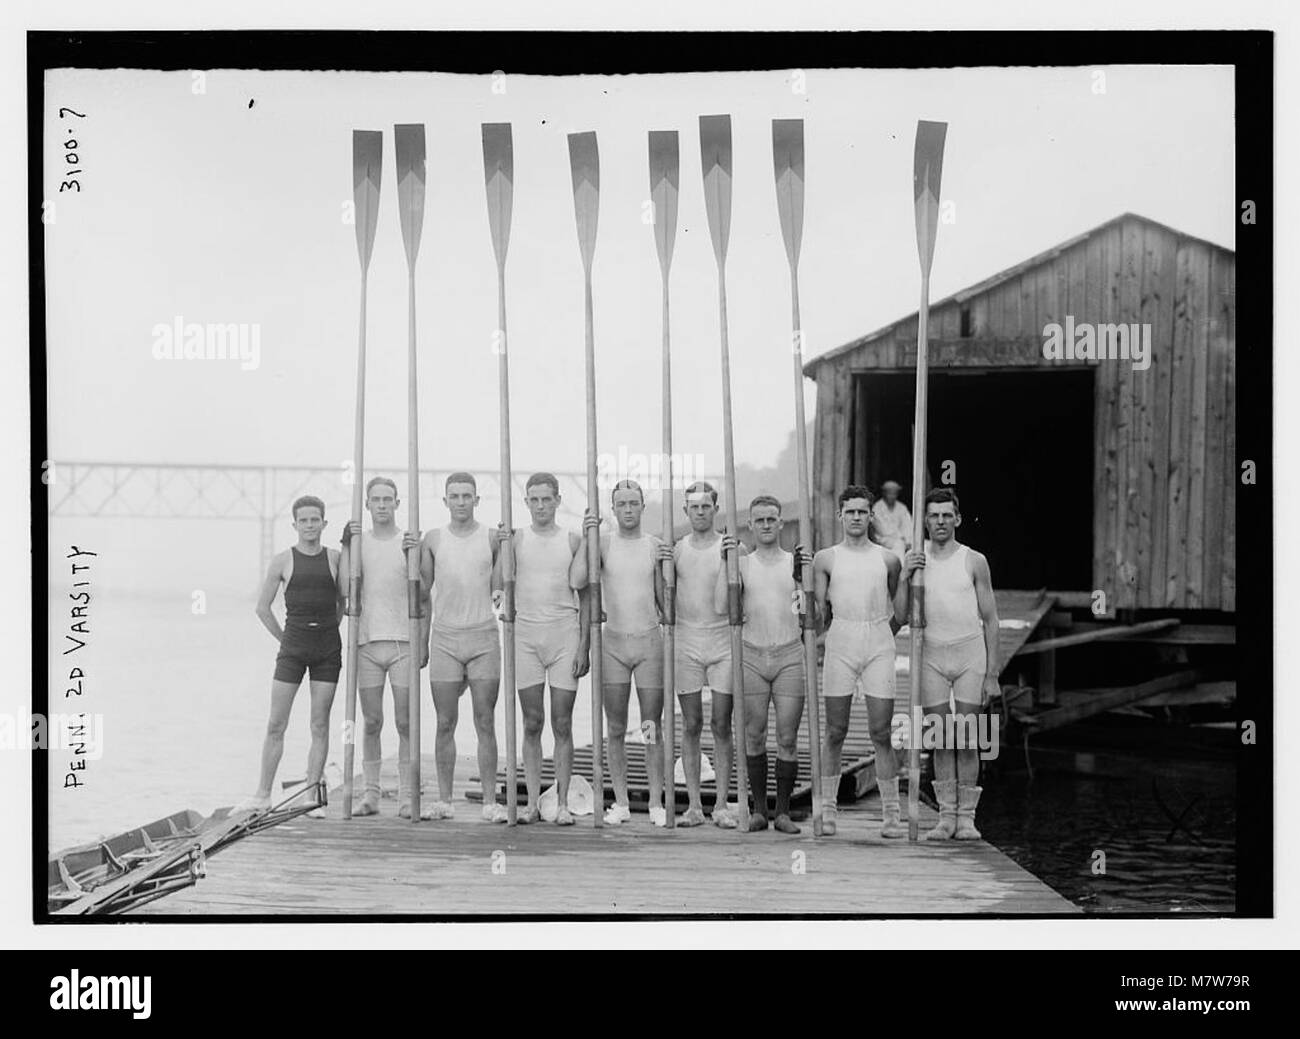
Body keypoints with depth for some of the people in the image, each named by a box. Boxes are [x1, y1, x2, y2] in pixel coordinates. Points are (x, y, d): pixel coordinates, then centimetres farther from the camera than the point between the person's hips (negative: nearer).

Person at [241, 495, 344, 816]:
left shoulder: (335, 558, 3)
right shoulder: (283, 561, 0)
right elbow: (262, 608, 7)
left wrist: (326, 632, 8)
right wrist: (285, 640, 7)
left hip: (328, 649, 1)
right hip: (292, 648, -1)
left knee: (320, 726, 1)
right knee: (276, 725, 1)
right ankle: (263, 795, 11)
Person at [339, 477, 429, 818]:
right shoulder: (358, 541, 9)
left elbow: (423, 598, 7)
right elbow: (346, 587, -5)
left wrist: (423, 642, 1)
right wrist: (346, 545, -10)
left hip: (403, 642, -1)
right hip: (367, 642, 1)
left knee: (405, 722, -2)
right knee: (371, 723, 5)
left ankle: (406, 796, 4)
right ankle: (370, 794, 11)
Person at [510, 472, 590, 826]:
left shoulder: (572, 541, 6)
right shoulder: (516, 539, 7)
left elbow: (585, 596, 6)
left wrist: (585, 645, 0)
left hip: (564, 635, 0)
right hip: (525, 634, 1)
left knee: (562, 724, 1)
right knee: (532, 724, 3)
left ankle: (563, 803, 5)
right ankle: (532, 802, 8)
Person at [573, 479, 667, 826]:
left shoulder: (656, 546, 3)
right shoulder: (602, 542, 1)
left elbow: (665, 600, 9)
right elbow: (578, 580, -16)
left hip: (650, 642, 0)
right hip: (613, 643, 0)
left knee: (652, 729, 2)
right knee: (616, 729, 5)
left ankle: (656, 803, 9)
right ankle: (620, 803, 13)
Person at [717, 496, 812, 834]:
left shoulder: (795, 561, 6)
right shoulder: (742, 563, 6)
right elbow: (721, 605, -7)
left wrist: (809, 573, -18)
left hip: (790, 656, 0)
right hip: (752, 656, 0)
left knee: (788, 739, -1)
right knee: (754, 736, 3)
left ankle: (783, 812, 8)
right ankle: (759, 809, 13)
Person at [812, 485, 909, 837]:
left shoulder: (888, 560, 11)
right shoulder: (826, 558, 9)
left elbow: (899, 612, 17)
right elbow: (818, 611, 7)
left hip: (879, 647, 0)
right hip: (840, 646, 0)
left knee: (881, 733, -2)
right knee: (835, 732, 1)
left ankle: (892, 815, 3)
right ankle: (828, 811, 10)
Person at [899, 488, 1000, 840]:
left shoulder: (974, 561, 0)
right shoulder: (914, 559, 4)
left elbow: (990, 620, 3)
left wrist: (992, 673, -1)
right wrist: (905, 577, -14)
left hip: (971, 655, -1)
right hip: (932, 656, 1)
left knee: (966, 742, -1)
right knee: (941, 742, 3)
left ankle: (967, 818, 7)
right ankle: (946, 817, 10)